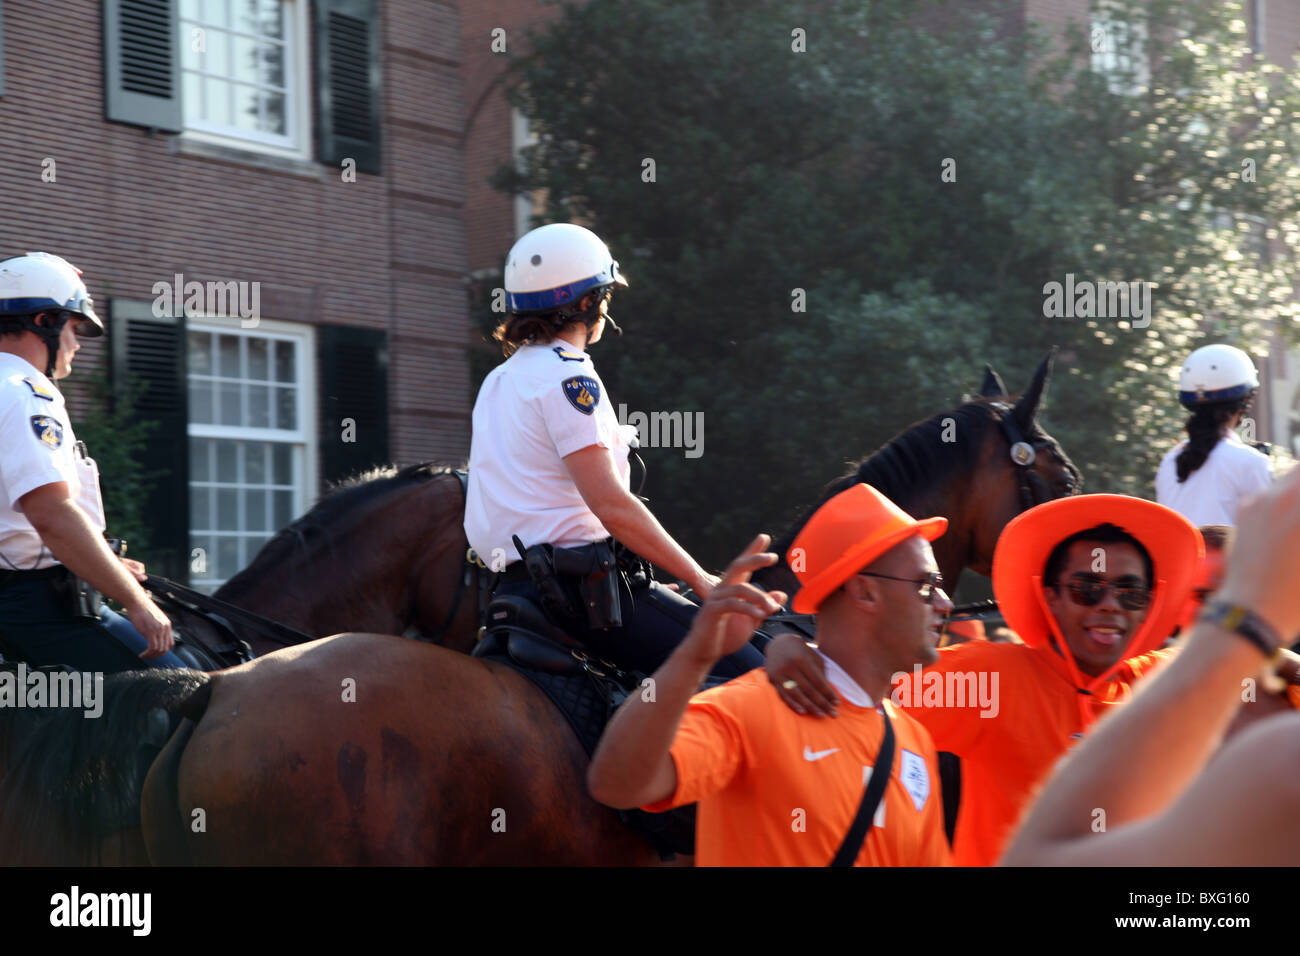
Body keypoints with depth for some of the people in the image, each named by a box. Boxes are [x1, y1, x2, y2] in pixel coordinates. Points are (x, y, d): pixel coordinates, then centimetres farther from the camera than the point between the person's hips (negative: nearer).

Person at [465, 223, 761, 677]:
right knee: (748, 672, -16)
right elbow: (611, 505, -18)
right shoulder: (568, 376, -11)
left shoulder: (499, 380, 19)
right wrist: (702, 582, -11)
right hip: (580, 586, -10)